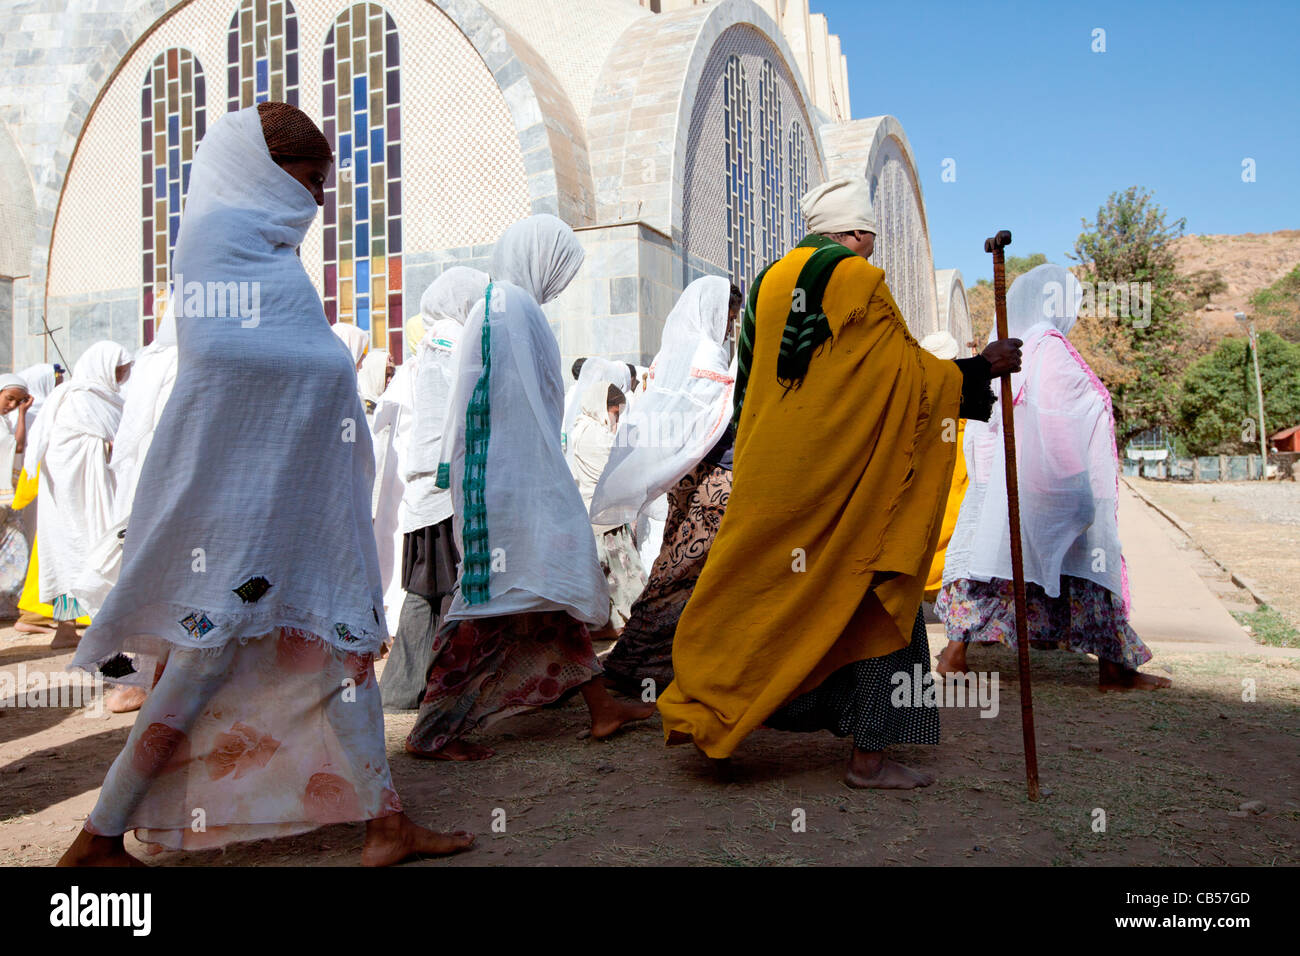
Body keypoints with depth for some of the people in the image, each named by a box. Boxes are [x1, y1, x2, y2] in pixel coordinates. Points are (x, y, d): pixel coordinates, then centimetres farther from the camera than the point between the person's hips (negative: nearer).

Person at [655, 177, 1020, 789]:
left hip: (769, 473, 7)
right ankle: (869, 756, 7)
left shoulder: (770, 280, 11)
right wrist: (980, 368, 6)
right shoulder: (859, 280, -8)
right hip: (846, 479, -6)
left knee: (758, 590, 16)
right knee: (874, 598, 3)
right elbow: (908, 370, -7)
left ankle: (702, 708, 21)